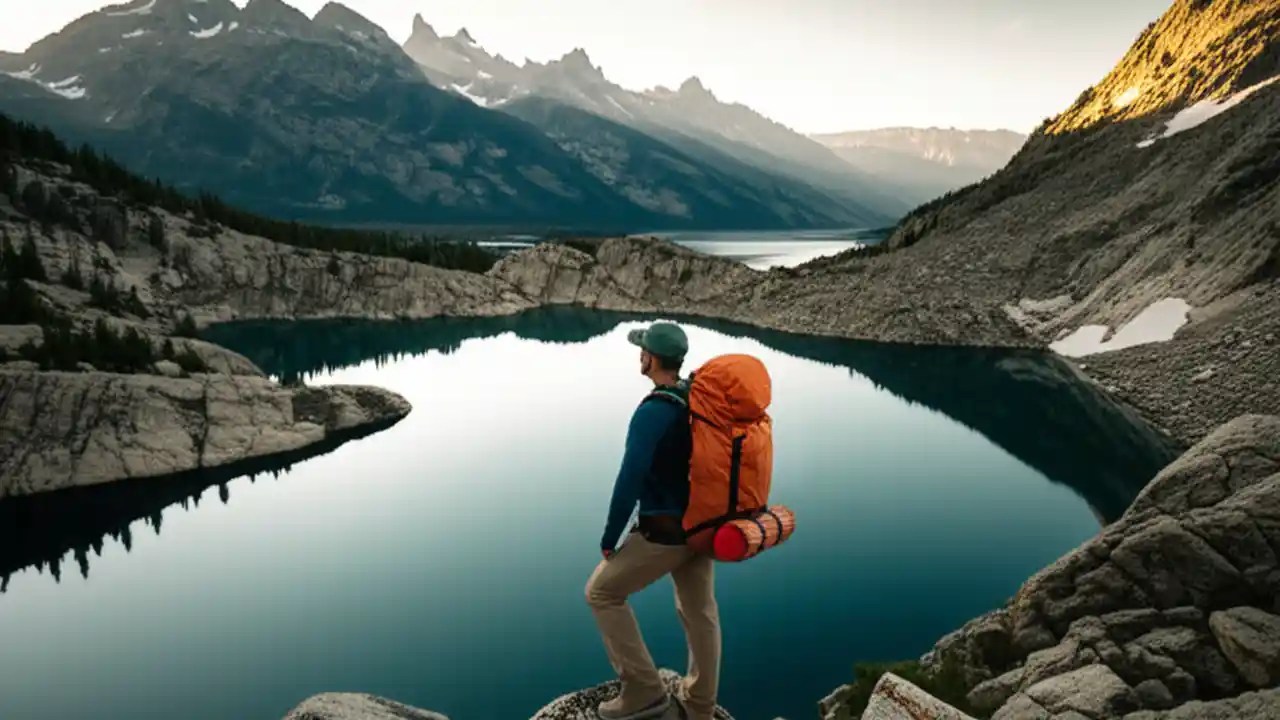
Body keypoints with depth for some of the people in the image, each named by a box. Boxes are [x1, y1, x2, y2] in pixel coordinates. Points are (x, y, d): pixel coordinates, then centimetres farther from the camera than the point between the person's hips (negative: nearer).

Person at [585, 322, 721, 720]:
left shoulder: (652, 412, -21)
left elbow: (630, 481, -21)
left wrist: (609, 539, -10)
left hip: (663, 531, -8)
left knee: (602, 592, 8)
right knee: (699, 611, 18)